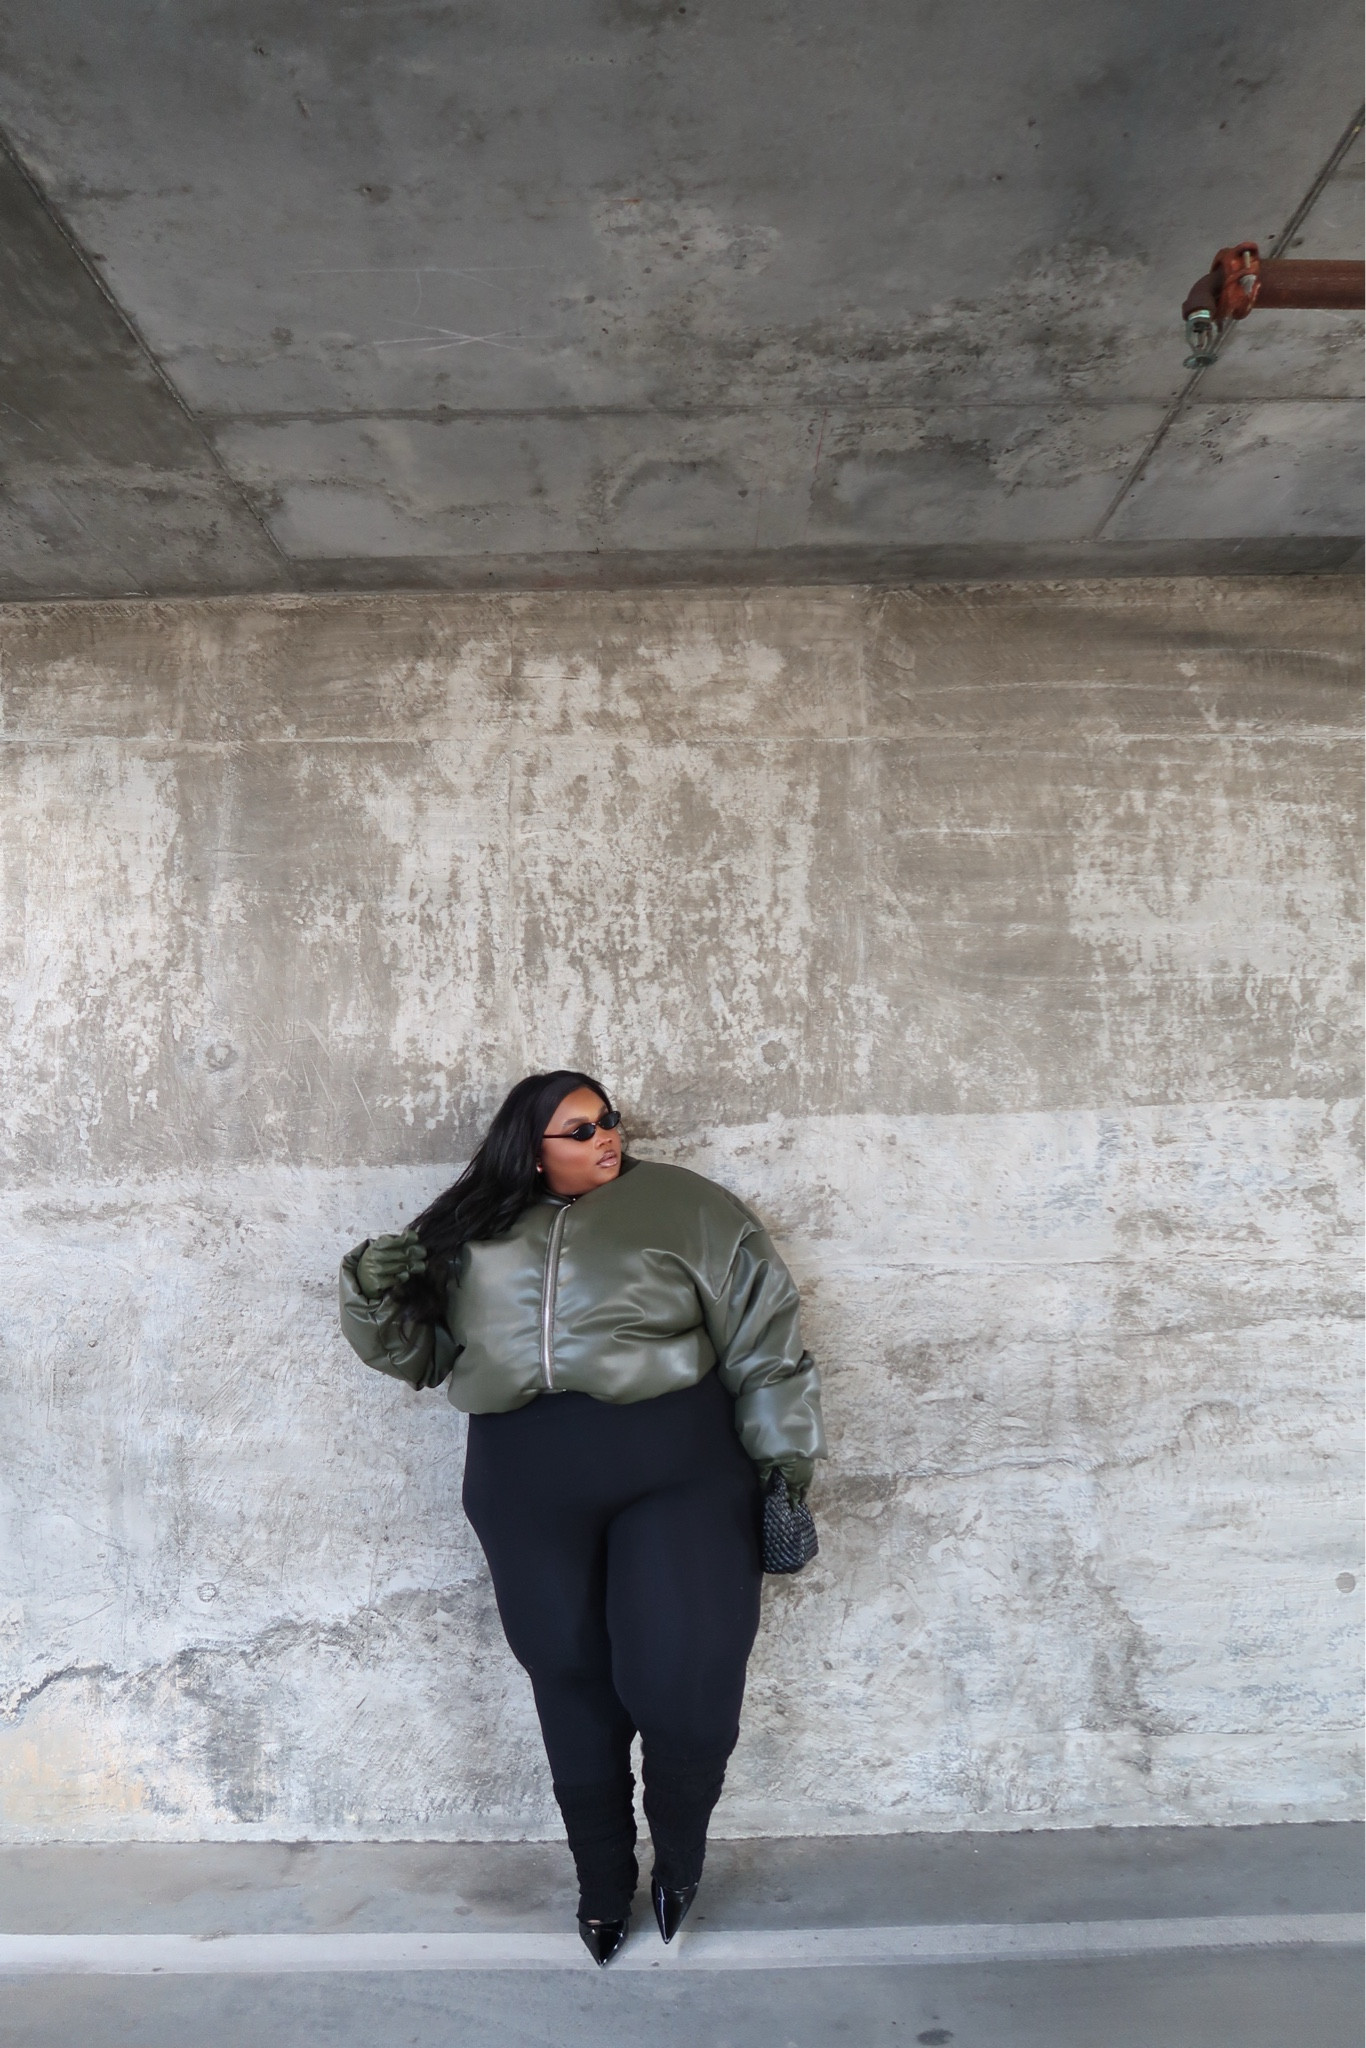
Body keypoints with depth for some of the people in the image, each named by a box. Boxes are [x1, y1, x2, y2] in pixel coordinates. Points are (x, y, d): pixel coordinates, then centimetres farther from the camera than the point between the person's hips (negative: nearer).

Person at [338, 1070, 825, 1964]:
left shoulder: (681, 1203, 3)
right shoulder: (476, 1235, 12)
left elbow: (763, 1330, 1)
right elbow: (419, 1347, 17)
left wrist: (785, 1457, -3)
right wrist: (373, 1294, -4)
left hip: (676, 1467, -2)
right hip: (528, 1489, 3)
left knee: (682, 1685, -4)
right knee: (571, 1686, 13)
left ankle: (681, 1850, 30)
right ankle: (603, 1881, 38)